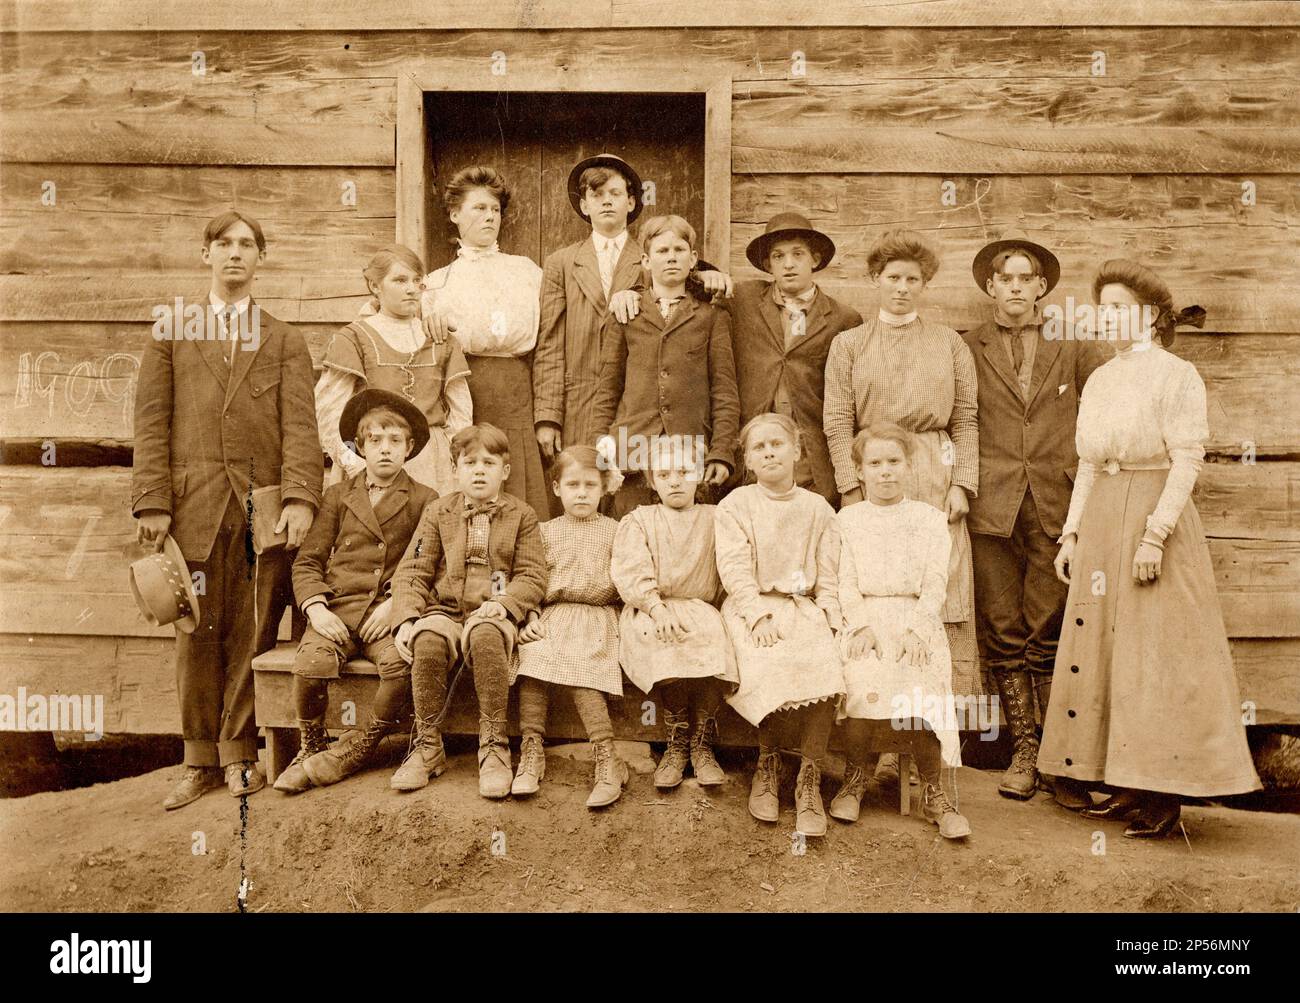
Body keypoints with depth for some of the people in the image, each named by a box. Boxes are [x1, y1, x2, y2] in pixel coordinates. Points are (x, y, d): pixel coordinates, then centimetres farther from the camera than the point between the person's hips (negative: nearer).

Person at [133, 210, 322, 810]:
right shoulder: (170, 336, 15)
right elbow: (152, 423, 7)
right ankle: (200, 760, 17)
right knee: (198, 636, 5)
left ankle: (240, 754, 16)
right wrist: (152, 502, -4)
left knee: (252, 636, 4)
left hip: (264, 507, 0)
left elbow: (300, 425, 2)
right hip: (196, 506, 0)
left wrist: (301, 497, -12)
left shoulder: (286, 342, 14)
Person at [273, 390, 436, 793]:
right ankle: (310, 749, 2)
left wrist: (396, 603, -13)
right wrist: (316, 609, -7)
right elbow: (308, 560, 11)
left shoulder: (424, 500, 10)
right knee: (311, 664, -29)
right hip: (339, 607, 1)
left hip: (390, 610, -1)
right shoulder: (338, 495, 16)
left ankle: (357, 749, -6)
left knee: (401, 663, -33)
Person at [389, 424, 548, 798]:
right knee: (427, 639, -34)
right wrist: (407, 617, -11)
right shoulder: (438, 512, 13)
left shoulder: (522, 515, 9)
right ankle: (428, 746, -17)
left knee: (484, 635, -38)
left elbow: (533, 577, 3)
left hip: (493, 614, -1)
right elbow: (412, 572, 6)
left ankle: (494, 746, -26)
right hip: (445, 610, 2)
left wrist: (504, 603, -18)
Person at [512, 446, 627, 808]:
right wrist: (530, 618, -2)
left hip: (597, 616, -2)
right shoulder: (546, 531, 17)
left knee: (580, 667, -29)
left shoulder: (613, 531, 13)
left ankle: (606, 760, -28)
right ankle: (531, 752, -23)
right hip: (552, 615, 2)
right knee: (533, 656, -28)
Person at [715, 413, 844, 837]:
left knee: (826, 670, -28)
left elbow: (828, 575, 10)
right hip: (751, 608, -2)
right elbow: (735, 569, -5)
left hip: (803, 607, 2)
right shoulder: (734, 506, 6)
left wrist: (829, 619, -6)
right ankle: (768, 762, -3)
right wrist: (759, 616, -18)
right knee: (770, 670, -31)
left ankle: (810, 779, -15)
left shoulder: (817, 508, 14)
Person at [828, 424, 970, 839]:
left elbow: (935, 583, 4)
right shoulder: (848, 518, 14)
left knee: (921, 688, -27)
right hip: (863, 618, 0)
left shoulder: (929, 518, 13)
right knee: (862, 683, -28)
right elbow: (845, 582, 5)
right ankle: (854, 779, -7)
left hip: (917, 619, 0)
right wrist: (861, 626, -11)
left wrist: (915, 629, -12)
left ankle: (933, 792, -9)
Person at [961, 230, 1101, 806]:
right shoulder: (967, 350, 8)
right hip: (993, 508, 0)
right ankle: (1022, 752, 13)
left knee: (1050, 635, -1)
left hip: (1056, 506, 0)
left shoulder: (1073, 349, 11)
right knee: (1002, 634, 2)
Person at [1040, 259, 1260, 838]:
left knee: (1157, 657, -4)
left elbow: (1187, 463, -12)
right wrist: (1071, 534, 10)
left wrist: (1155, 535, -19)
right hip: (1101, 525, 7)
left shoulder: (1177, 376, -5)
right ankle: (1130, 788, 16)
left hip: (1156, 515, -7)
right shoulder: (1099, 380, 14)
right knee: (1101, 652, 6)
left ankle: (1165, 796, 4)